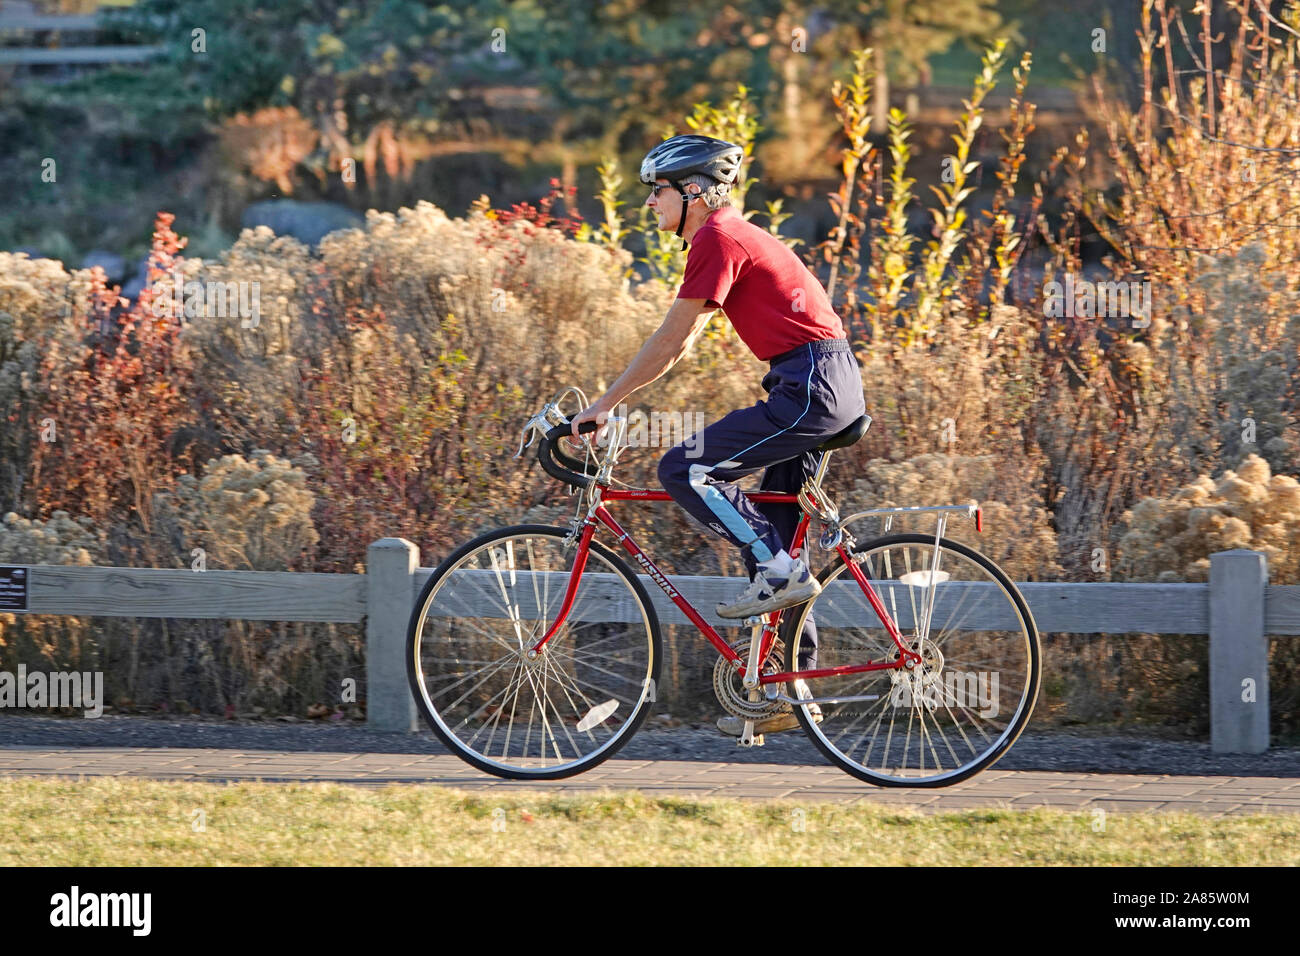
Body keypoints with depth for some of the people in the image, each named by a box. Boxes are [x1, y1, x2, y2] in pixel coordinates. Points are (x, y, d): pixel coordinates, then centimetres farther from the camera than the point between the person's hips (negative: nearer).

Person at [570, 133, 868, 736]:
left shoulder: (717, 240, -10)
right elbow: (680, 343, 24)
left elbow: (671, 339, -11)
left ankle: (781, 573, -11)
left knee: (685, 471, -14)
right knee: (766, 533, 11)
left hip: (811, 388, -10)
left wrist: (606, 403, -5)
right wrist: (614, 399, 20)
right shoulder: (729, 236, 21)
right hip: (826, 387, 10)